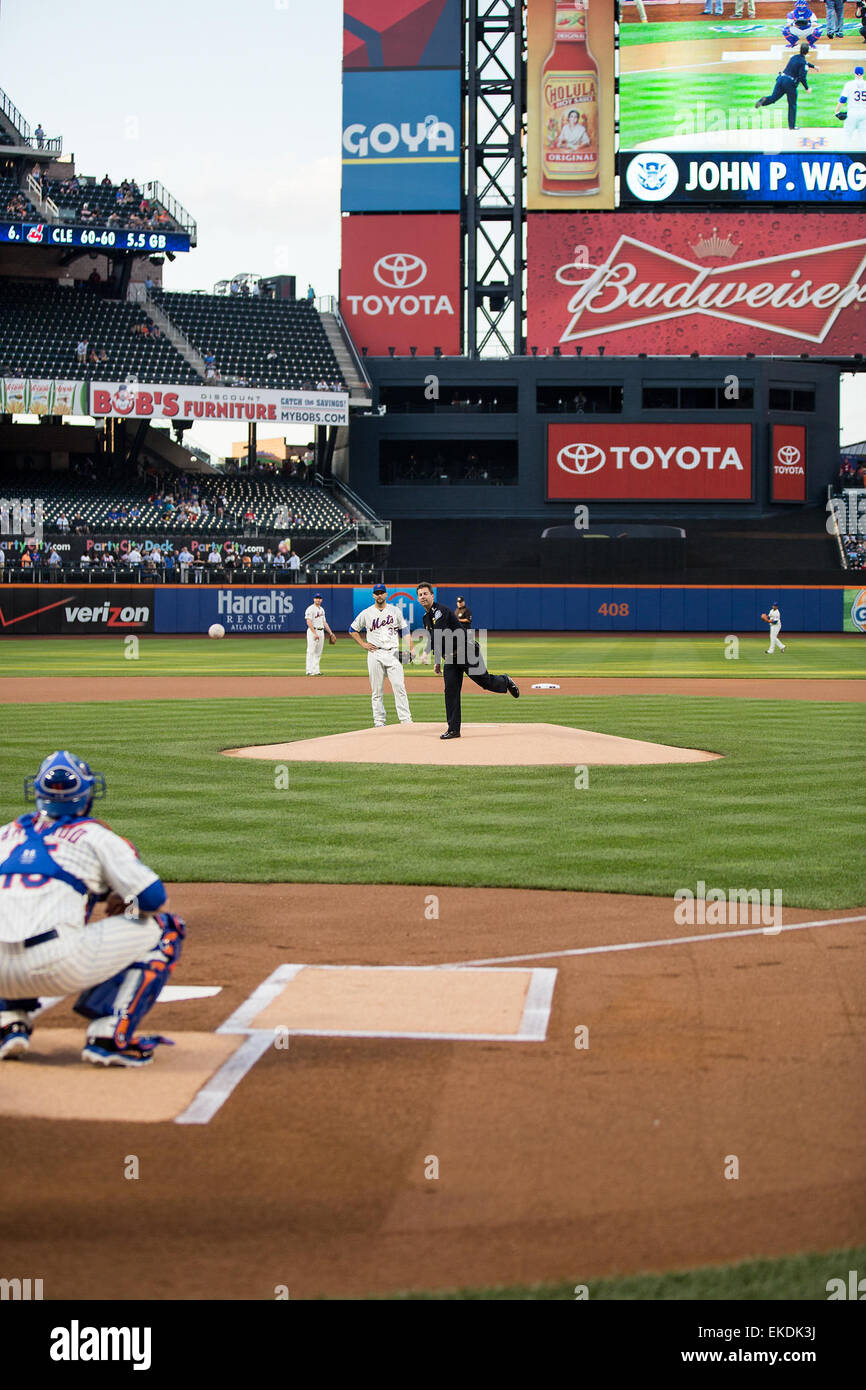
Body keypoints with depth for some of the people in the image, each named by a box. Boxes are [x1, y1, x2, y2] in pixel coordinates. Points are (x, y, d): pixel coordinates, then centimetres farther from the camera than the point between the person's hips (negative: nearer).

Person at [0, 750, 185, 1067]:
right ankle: (108, 1037, -1)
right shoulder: (94, 836, 8)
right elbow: (152, 897, 2)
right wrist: (121, 901, 25)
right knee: (165, 931, 10)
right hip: (59, 968, -5)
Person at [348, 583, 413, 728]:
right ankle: (379, 720, 6)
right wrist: (363, 644, 4)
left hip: (393, 653, 0)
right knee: (377, 689, 1)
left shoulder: (395, 611, 9)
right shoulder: (366, 613, 6)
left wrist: (409, 648, 0)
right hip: (375, 654, 0)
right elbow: (352, 630, 16)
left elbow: (404, 630, 12)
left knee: (399, 686, -10)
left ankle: (405, 719, -11)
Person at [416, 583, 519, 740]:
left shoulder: (441, 611, -17)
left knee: (484, 681, -5)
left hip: (467, 651, -7)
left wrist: (427, 653, -39)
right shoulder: (426, 618, 12)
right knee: (451, 690, -1)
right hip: (450, 657, 7)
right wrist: (438, 661, 19)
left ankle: (505, 682, 30)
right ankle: (453, 729, 0)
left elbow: (438, 634, -31)